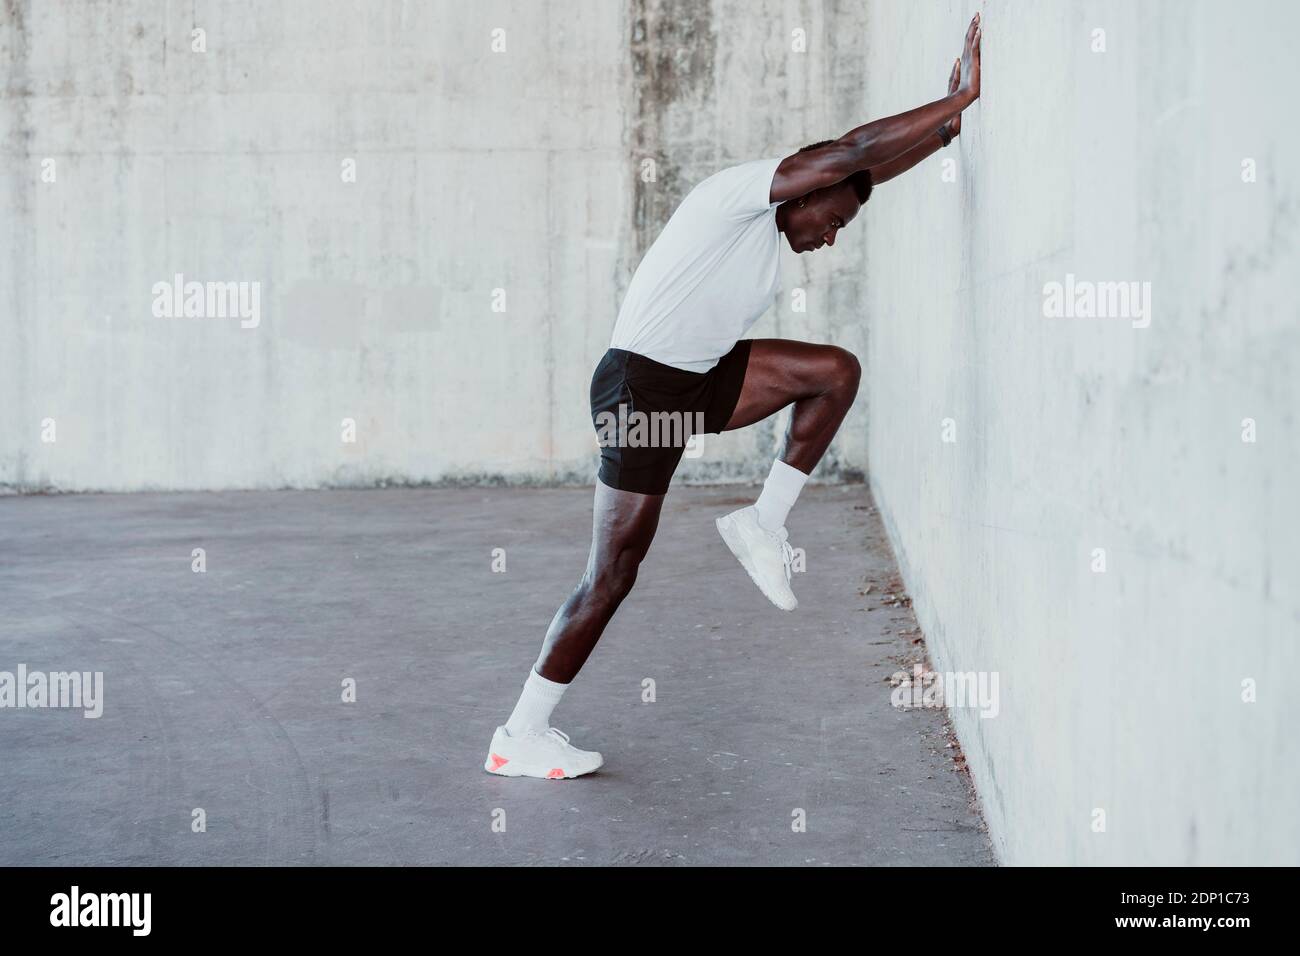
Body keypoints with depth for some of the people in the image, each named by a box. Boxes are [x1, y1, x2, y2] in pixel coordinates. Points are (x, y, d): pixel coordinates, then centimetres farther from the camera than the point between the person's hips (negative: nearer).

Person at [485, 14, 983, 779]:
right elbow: (852, 151, -21)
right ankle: (521, 740, 7)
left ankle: (765, 525, 5)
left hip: (699, 380, 10)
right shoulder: (741, 191, -12)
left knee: (836, 370, 0)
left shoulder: (769, 222, 13)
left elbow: (871, 167, 19)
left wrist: (950, 121, 12)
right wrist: (962, 97, -17)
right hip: (641, 387, -9)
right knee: (613, 575, -5)